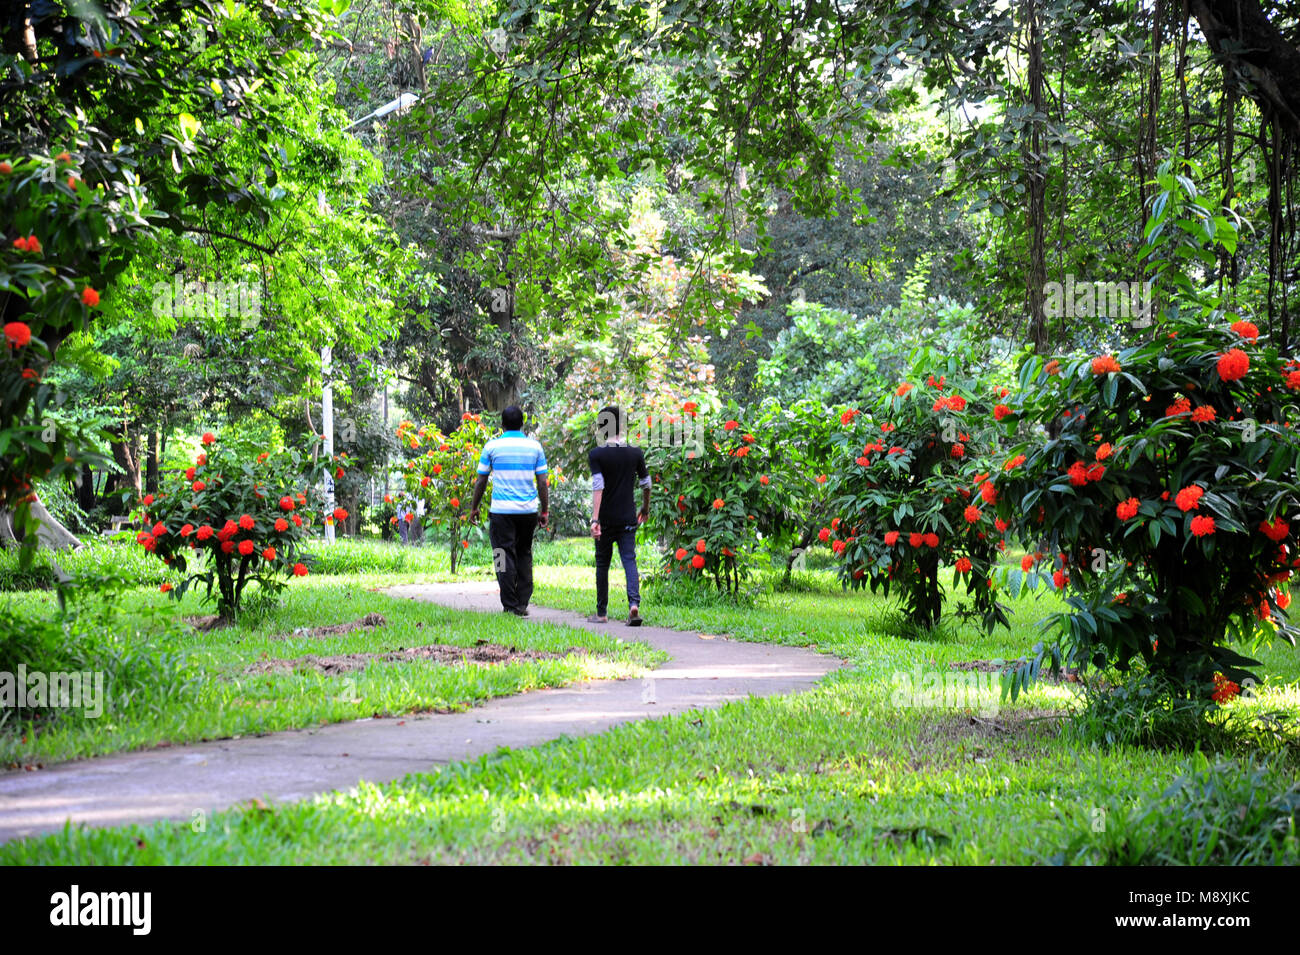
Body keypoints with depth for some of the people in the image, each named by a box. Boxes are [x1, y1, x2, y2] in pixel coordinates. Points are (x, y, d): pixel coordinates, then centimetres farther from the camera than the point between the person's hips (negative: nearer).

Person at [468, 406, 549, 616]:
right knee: (524, 555, 13)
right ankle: (523, 604, 10)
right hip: (528, 510, 2)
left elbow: (481, 481, 3)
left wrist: (474, 508, 13)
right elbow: (543, 483, 3)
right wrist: (545, 511, 10)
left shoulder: (492, 446, 0)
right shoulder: (534, 446, 4)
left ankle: (510, 606, -2)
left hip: (502, 511, -2)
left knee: (505, 557, 1)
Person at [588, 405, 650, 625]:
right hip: (628, 518, 2)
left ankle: (601, 613, 16)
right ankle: (634, 603, -25)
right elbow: (646, 484, 10)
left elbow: (598, 487, -16)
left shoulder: (596, 455, -6)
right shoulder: (635, 453, 3)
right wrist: (645, 509, 27)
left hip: (606, 518, -2)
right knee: (629, 560, -2)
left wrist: (595, 519, -19)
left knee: (602, 564, 10)